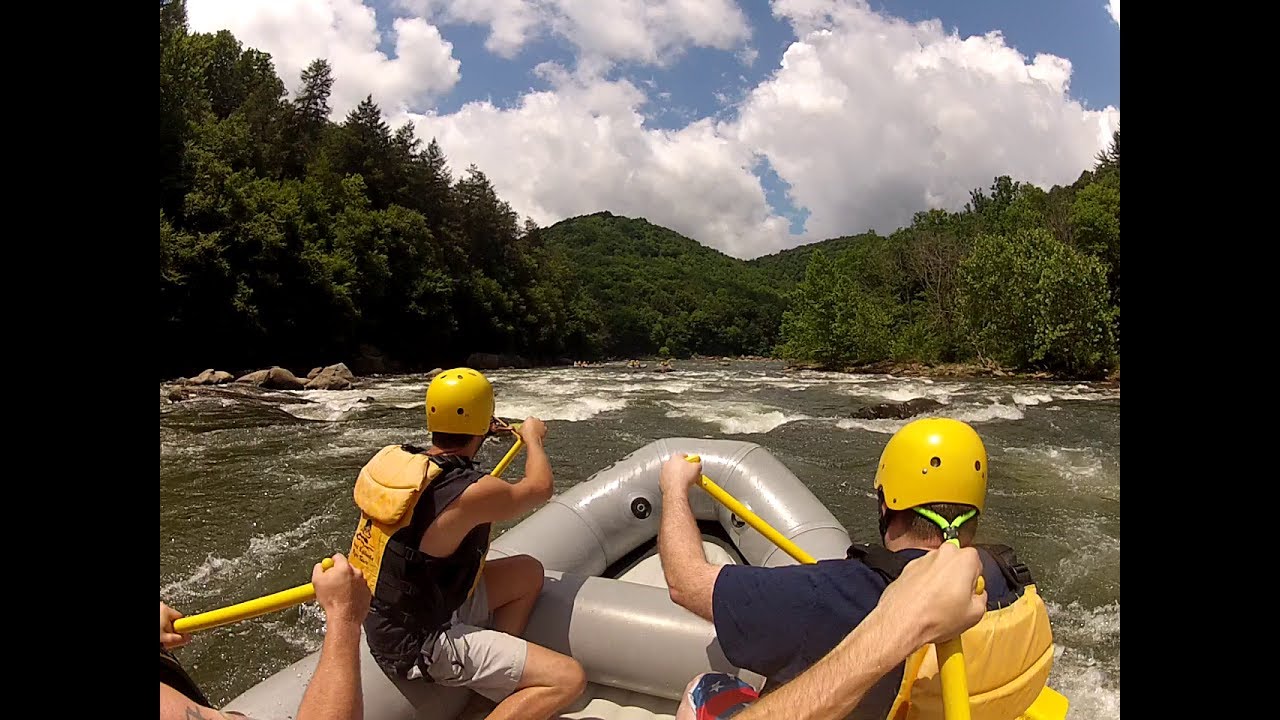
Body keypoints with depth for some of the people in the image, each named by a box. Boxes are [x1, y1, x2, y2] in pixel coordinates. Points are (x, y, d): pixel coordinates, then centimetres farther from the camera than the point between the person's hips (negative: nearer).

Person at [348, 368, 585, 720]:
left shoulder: (393, 457, -6)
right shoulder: (472, 494, -27)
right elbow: (540, 487, -5)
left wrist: (480, 436, 30)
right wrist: (533, 438, 14)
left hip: (386, 620, 9)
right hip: (419, 645, -9)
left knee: (529, 572, 17)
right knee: (569, 679, -12)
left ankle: (500, 678, 24)